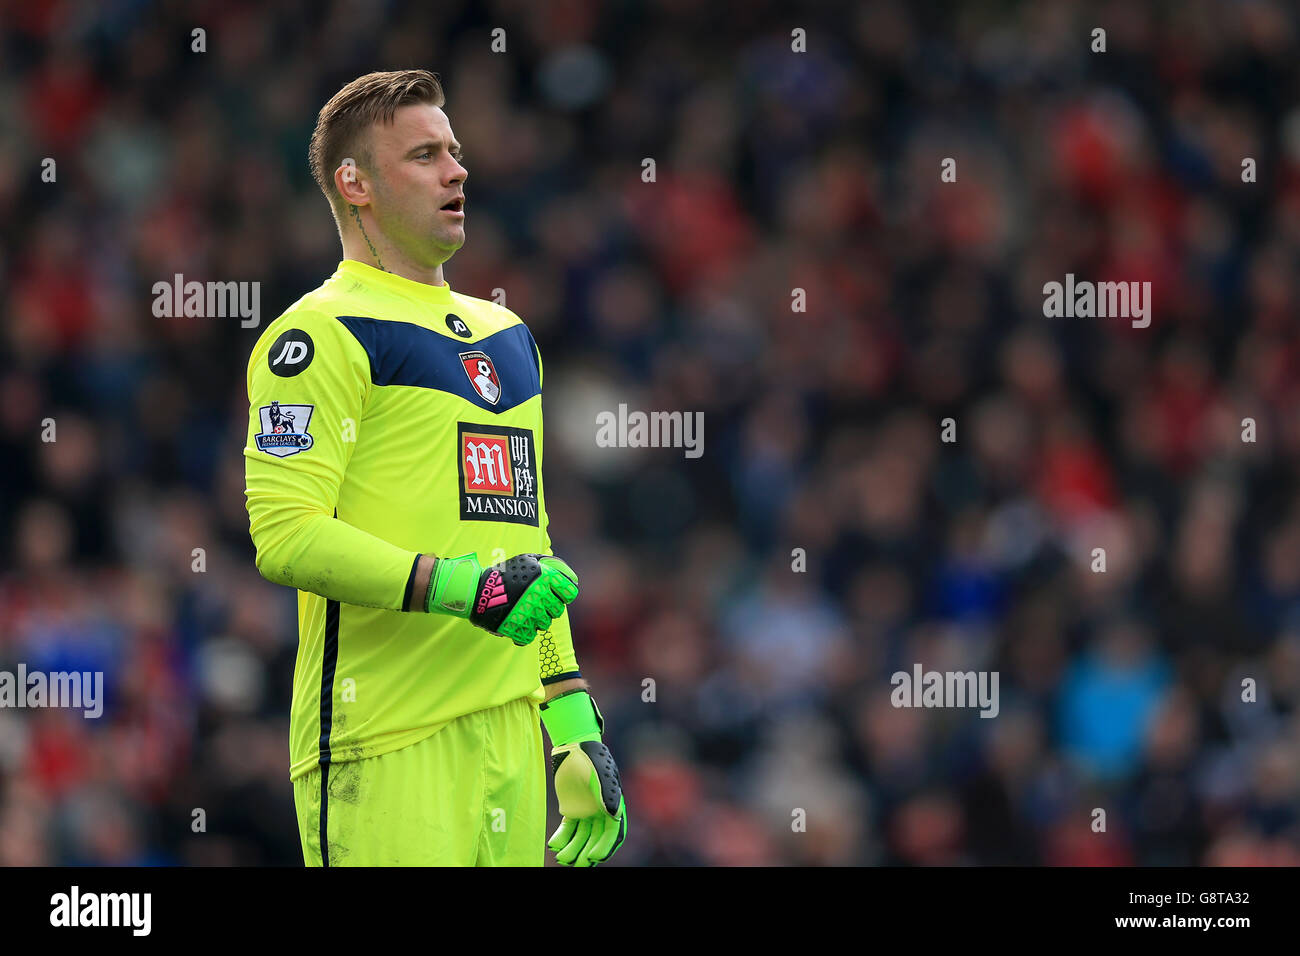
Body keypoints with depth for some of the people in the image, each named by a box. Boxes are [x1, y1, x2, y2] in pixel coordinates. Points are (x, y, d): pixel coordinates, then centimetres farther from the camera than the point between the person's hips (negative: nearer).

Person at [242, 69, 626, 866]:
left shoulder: (508, 337, 23)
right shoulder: (324, 334, -3)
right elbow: (285, 536, -14)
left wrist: (572, 715, 18)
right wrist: (455, 585, -21)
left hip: (511, 729, 8)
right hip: (388, 743, -8)